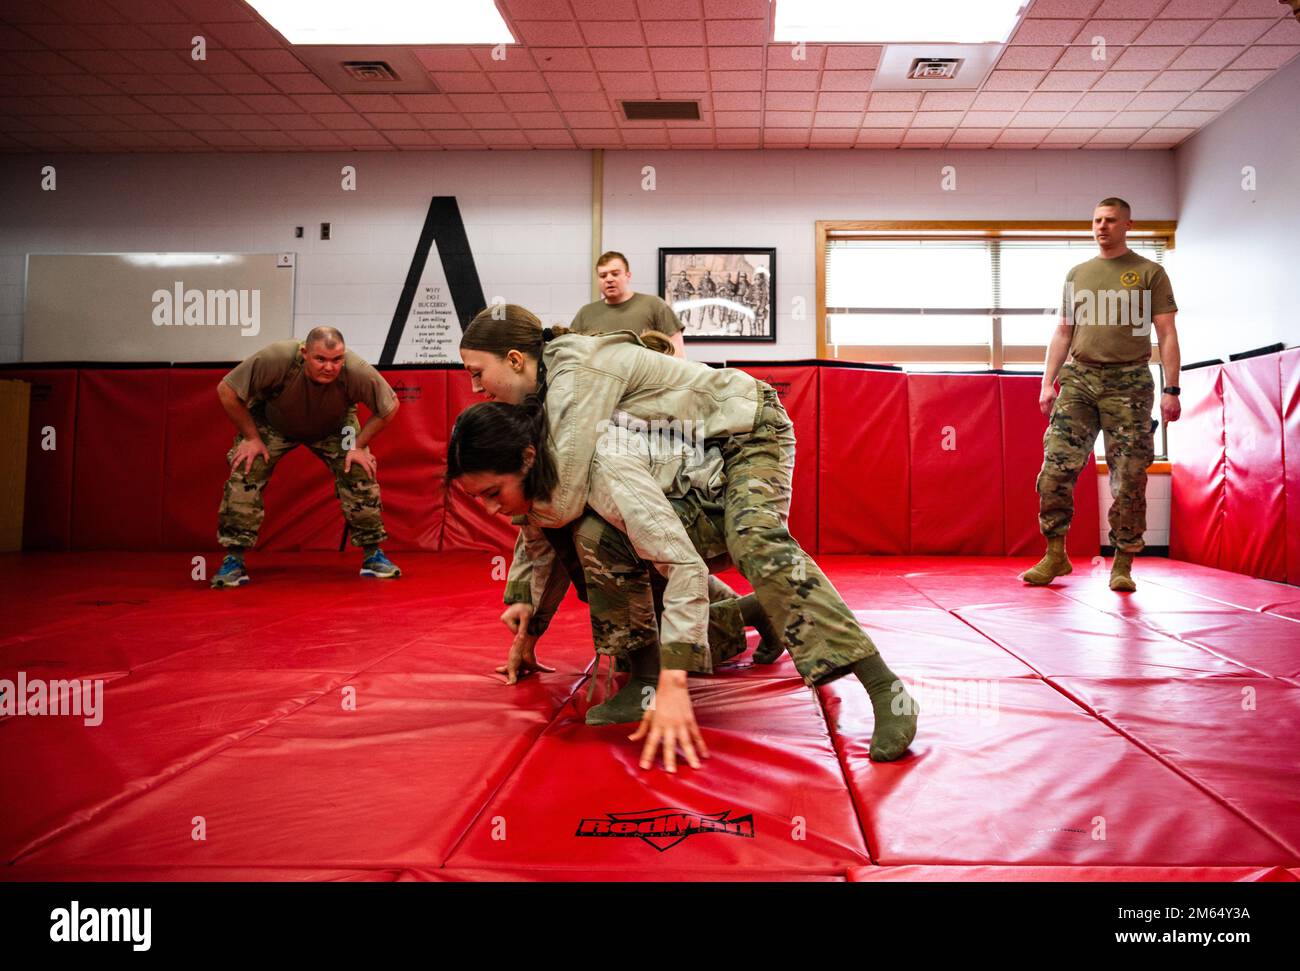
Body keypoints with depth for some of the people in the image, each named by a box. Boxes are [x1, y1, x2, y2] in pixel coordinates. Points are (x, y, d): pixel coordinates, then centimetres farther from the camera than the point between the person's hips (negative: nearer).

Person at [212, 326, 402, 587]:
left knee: (360, 475, -14)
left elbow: (389, 407, -17)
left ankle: (373, 555, 2)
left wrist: (358, 446, -18)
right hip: (271, 423, -1)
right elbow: (227, 390, -26)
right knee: (244, 476, -18)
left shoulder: (357, 372, -35)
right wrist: (250, 437, -21)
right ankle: (233, 561, -5)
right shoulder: (276, 358, -39)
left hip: (334, 427, 1)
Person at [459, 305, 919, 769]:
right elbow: (542, 509, 5)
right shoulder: (547, 392, 2)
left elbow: (566, 503, -34)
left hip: (746, 429, -10)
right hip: (698, 450, 10)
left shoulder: (577, 373, -28)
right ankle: (763, 617, 23)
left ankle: (886, 689, -33)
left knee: (754, 541, -32)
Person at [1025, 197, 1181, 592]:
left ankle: (1122, 565, 8)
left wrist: (1171, 390, -6)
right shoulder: (1077, 274, 17)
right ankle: (1055, 555, 2)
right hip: (1079, 379, 3)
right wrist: (1047, 383, 8)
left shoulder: (1150, 273, 7)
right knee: (1056, 467, -9)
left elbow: (1166, 334, 2)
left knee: (1128, 478, -2)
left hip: (1128, 382, -2)